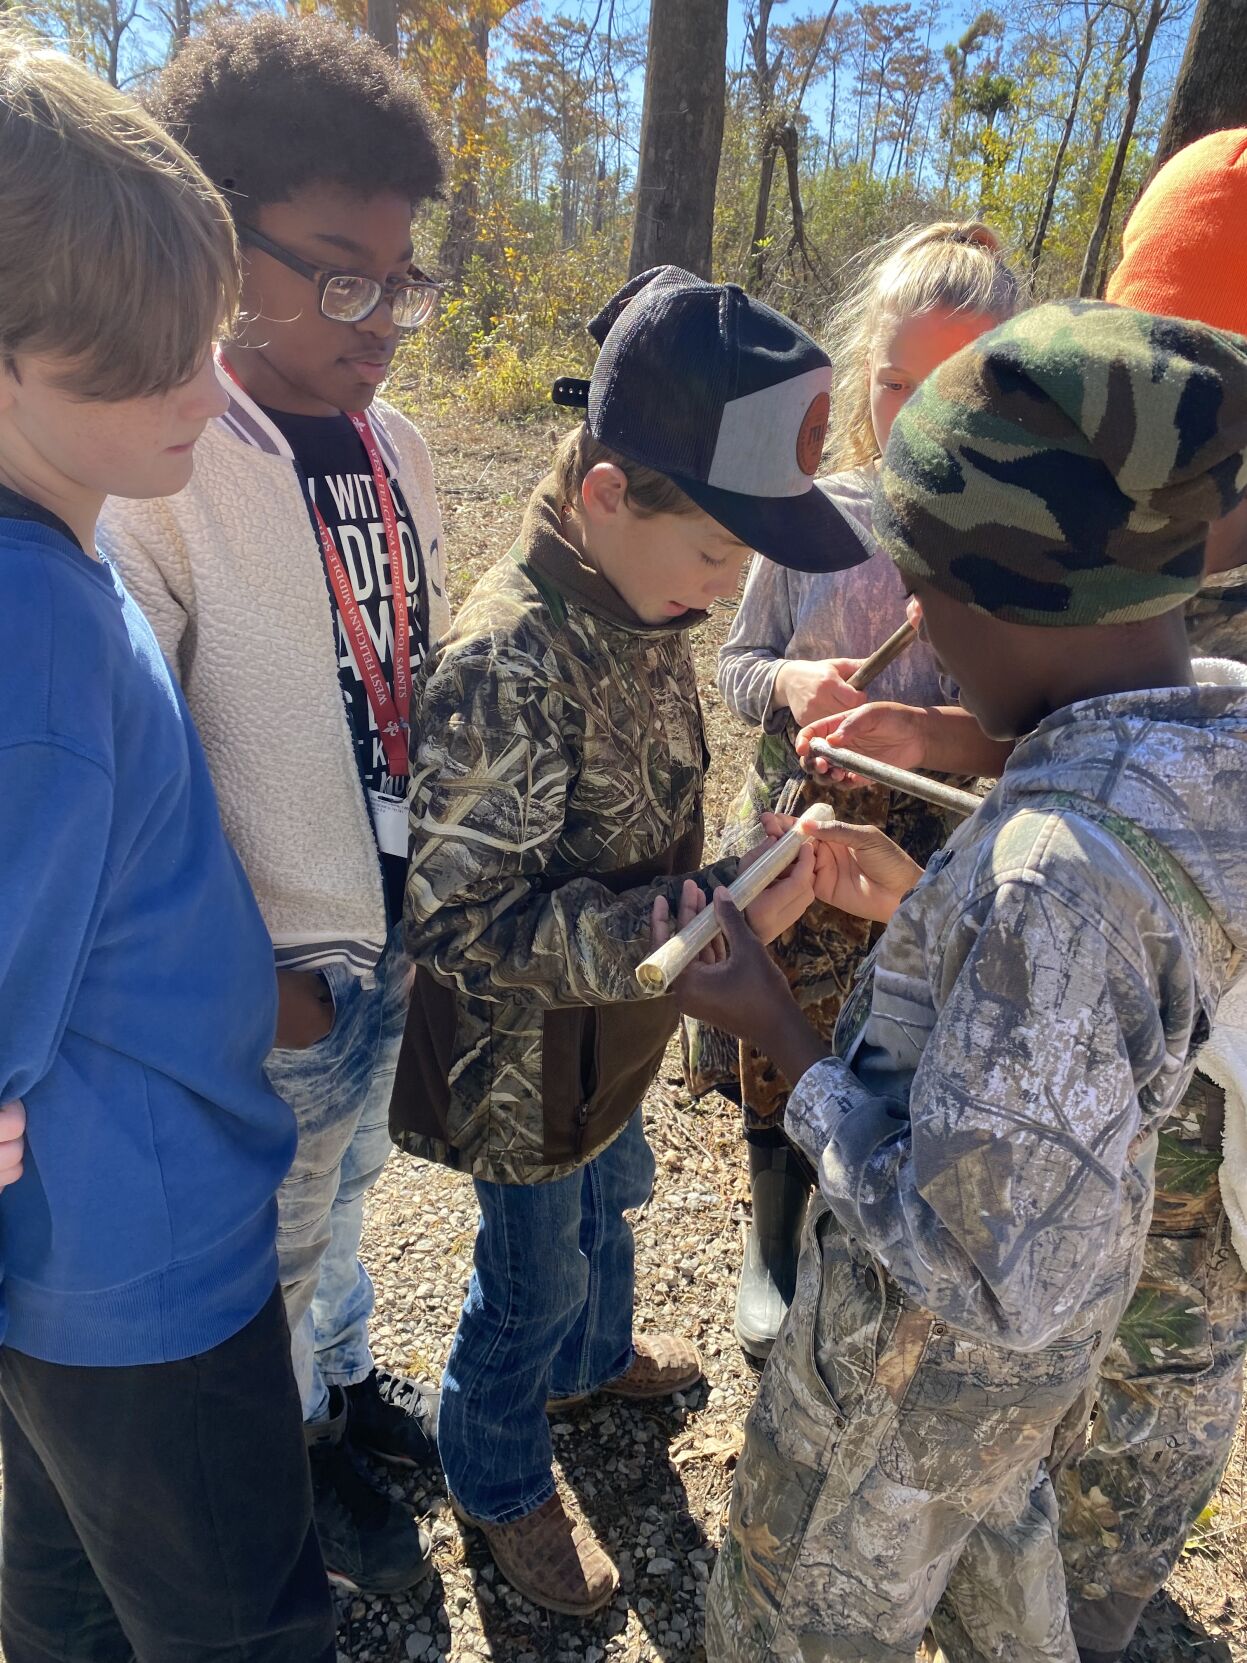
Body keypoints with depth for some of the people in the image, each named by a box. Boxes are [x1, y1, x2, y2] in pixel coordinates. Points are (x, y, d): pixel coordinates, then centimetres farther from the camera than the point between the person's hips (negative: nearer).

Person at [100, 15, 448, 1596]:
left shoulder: (391, 442, 0)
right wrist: (252, 979, -15)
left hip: (394, 928, 6)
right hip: (277, 965, -6)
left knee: (344, 1185, 28)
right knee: (281, 1233, 18)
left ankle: (345, 1377, 55)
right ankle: (293, 1454, 46)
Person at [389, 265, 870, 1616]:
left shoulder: (641, 601, -6)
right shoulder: (511, 663, -33)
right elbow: (465, 921, -31)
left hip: (615, 1020, 8)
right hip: (529, 1057, -7)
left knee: (605, 1204, 31)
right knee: (532, 1276, 17)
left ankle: (595, 1353, 62)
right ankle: (497, 1479, 46)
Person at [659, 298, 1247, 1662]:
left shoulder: (1055, 867, -40)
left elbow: (980, 1267, -32)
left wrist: (778, 1031, -25)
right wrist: (924, 908, -3)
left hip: (933, 1344, -8)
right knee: (993, 1522, 38)